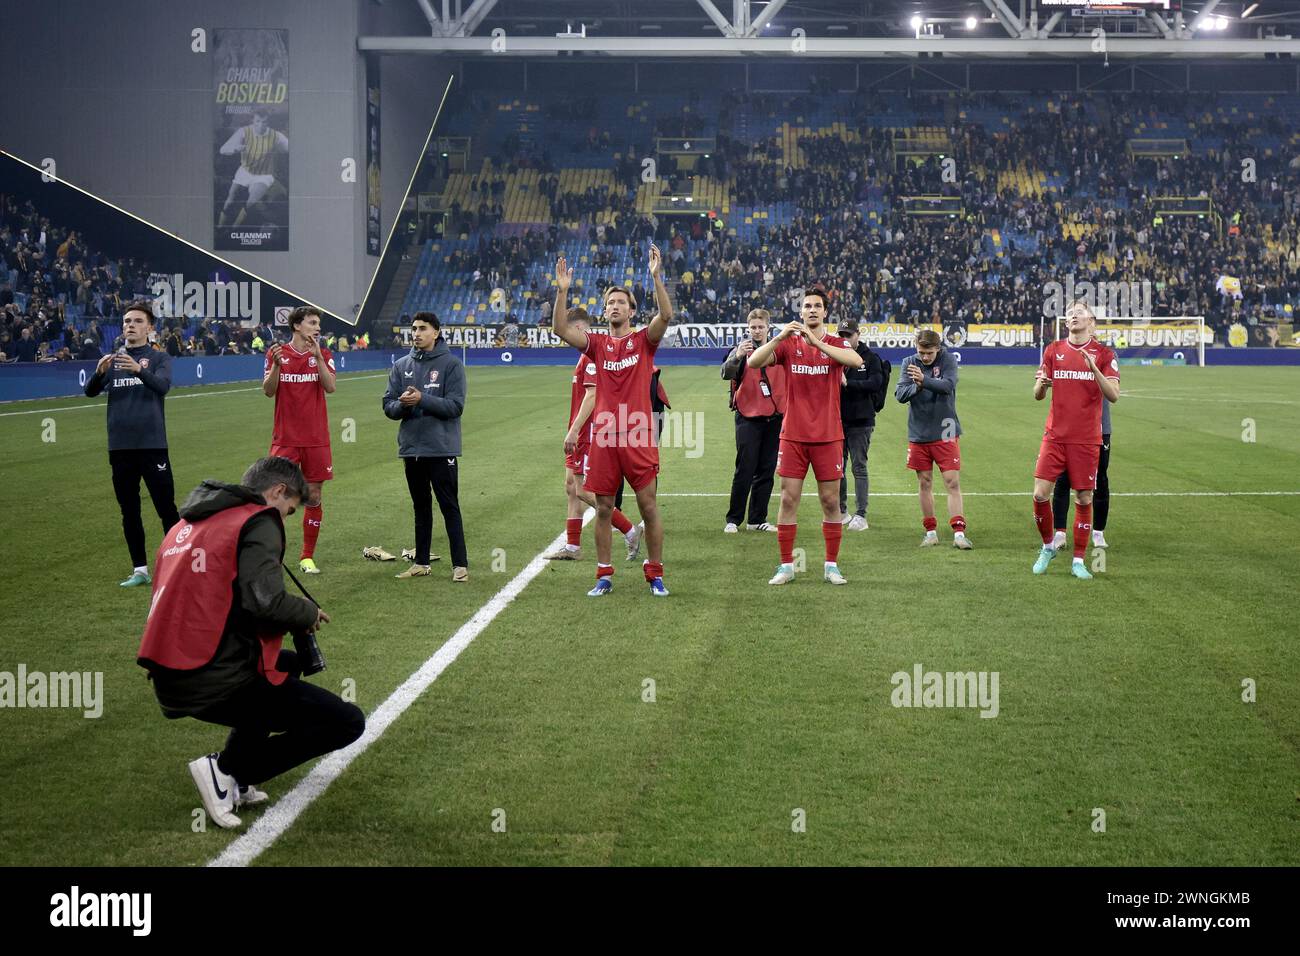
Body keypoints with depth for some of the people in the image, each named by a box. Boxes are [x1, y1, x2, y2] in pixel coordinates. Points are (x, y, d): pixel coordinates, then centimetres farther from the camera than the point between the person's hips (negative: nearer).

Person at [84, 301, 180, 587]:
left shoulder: (159, 358, 0)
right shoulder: (113, 359, 9)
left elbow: (163, 386, -20)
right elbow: (90, 392, -2)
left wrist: (138, 369, -39)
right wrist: (100, 372, -24)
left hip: (152, 445, -3)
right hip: (120, 447, 4)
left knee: (166, 508, -3)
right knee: (129, 511, 8)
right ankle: (140, 570, 16)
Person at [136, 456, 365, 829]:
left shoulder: (188, 525, 20)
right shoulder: (259, 521, -6)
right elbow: (265, 600, -19)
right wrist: (309, 614, 1)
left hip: (169, 681, 9)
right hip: (217, 682, -9)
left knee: (289, 663, 35)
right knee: (347, 722, -3)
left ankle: (235, 781, 18)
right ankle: (226, 770, -5)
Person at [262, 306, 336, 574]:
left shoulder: (323, 355, 5)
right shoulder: (277, 353, 2)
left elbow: (330, 386, -10)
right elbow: (268, 391, -4)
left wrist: (317, 356, -21)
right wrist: (276, 365, -19)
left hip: (316, 439, 2)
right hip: (285, 439, -1)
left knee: (313, 497, 4)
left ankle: (308, 557, 13)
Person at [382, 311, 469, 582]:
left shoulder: (451, 364, -4)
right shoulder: (401, 366, 9)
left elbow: (456, 406, -12)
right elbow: (389, 406, 7)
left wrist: (422, 399, -21)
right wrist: (402, 404, -15)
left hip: (441, 448, -5)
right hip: (411, 448, 5)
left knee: (449, 507, -2)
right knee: (420, 507, 13)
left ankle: (460, 565, 1)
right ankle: (421, 562, 21)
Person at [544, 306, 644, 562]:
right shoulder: (586, 354, 16)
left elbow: (591, 396, -23)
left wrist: (574, 430, -24)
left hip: (588, 433, -10)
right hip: (581, 435, 10)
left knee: (583, 491, -9)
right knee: (571, 486, 11)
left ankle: (631, 531, -1)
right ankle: (572, 546, 15)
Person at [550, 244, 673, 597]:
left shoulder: (644, 339, 5)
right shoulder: (598, 343, 10)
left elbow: (666, 316, -14)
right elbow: (560, 329, -3)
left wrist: (657, 278, -24)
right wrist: (562, 291, -14)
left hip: (639, 436, -2)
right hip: (604, 438, 2)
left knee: (649, 506, 0)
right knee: (603, 508, 6)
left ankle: (655, 574, 10)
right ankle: (604, 576, 14)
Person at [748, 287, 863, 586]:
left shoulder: (836, 344, 2)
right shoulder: (788, 344, 5)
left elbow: (856, 361, -20)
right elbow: (753, 362, -9)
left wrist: (817, 342, -28)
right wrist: (779, 337, -23)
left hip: (828, 436, 0)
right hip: (793, 435, 0)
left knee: (830, 501, 3)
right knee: (788, 499, 0)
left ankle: (831, 565, 12)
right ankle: (786, 566, 7)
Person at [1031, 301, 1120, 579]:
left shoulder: (1103, 354, 1)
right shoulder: (1053, 350, 8)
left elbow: (1113, 395, -8)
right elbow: (1038, 396, 10)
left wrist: (1093, 368, -21)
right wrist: (1041, 384, -14)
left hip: (1087, 439, -2)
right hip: (1055, 436, 2)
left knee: (1084, 499, 0)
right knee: (1040, 494, -7)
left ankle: (1078, 561, 10)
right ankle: (1048, 546, 16)